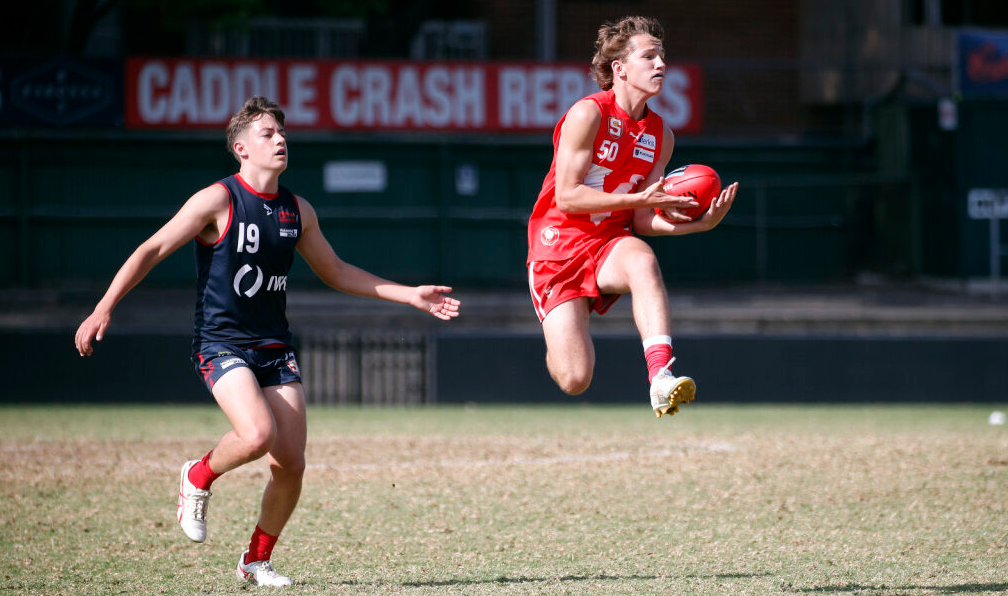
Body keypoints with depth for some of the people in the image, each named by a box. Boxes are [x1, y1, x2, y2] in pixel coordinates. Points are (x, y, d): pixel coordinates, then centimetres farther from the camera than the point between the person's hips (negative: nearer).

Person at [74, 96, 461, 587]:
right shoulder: (218, 201, -9)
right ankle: (198, 478, 4)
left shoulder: (297, 210, 8)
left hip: (276, 349, 5)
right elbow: (152, 250, -9)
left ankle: (256, 560, 19)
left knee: (291, 464, -3)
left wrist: (410, 295, 17)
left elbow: (335, 272, 21)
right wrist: (104, 308, -18)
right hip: (222, 344, -5)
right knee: (258, 435, -29)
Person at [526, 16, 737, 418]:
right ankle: (558, 343, 26)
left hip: (609, 245, 4)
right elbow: (566, 197, -16)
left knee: (641, 260, -37)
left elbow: (642, 222, 5)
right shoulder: (588, 114, -12)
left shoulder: (660, 136, 7)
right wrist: (639, 198, -22)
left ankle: (661, 378, -48)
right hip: (559, 245, -4)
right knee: (575, 380, -15)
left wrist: (700, 223, -11)